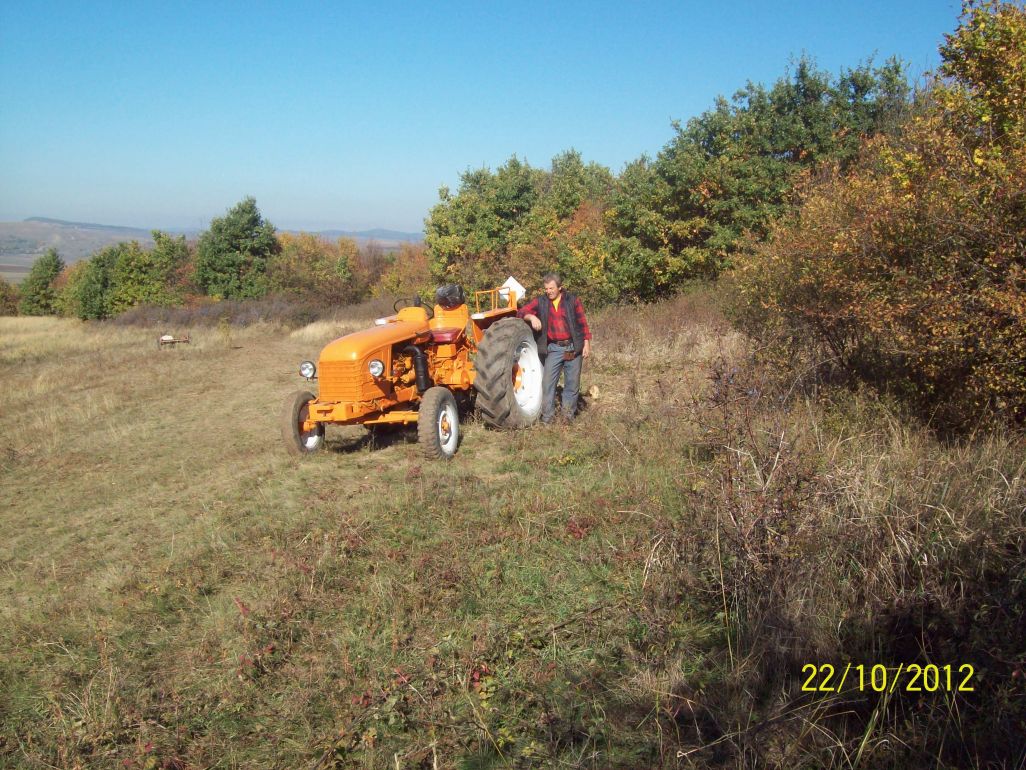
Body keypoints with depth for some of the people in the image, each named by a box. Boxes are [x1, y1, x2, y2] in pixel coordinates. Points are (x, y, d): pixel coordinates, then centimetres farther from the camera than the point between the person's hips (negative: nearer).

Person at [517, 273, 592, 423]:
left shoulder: (572, 301, 3)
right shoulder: (540, 302, 3)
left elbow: (582, 323, 5)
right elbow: (521, 312, -1)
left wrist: (587, 343, -1)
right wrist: (532, 317, -21)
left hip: (574, 348, 0)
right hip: (554, 349, 0)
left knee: (572, 382, 7)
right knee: (548, 381, -5)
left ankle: (569, 414, 21)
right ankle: (547, 416, 3)